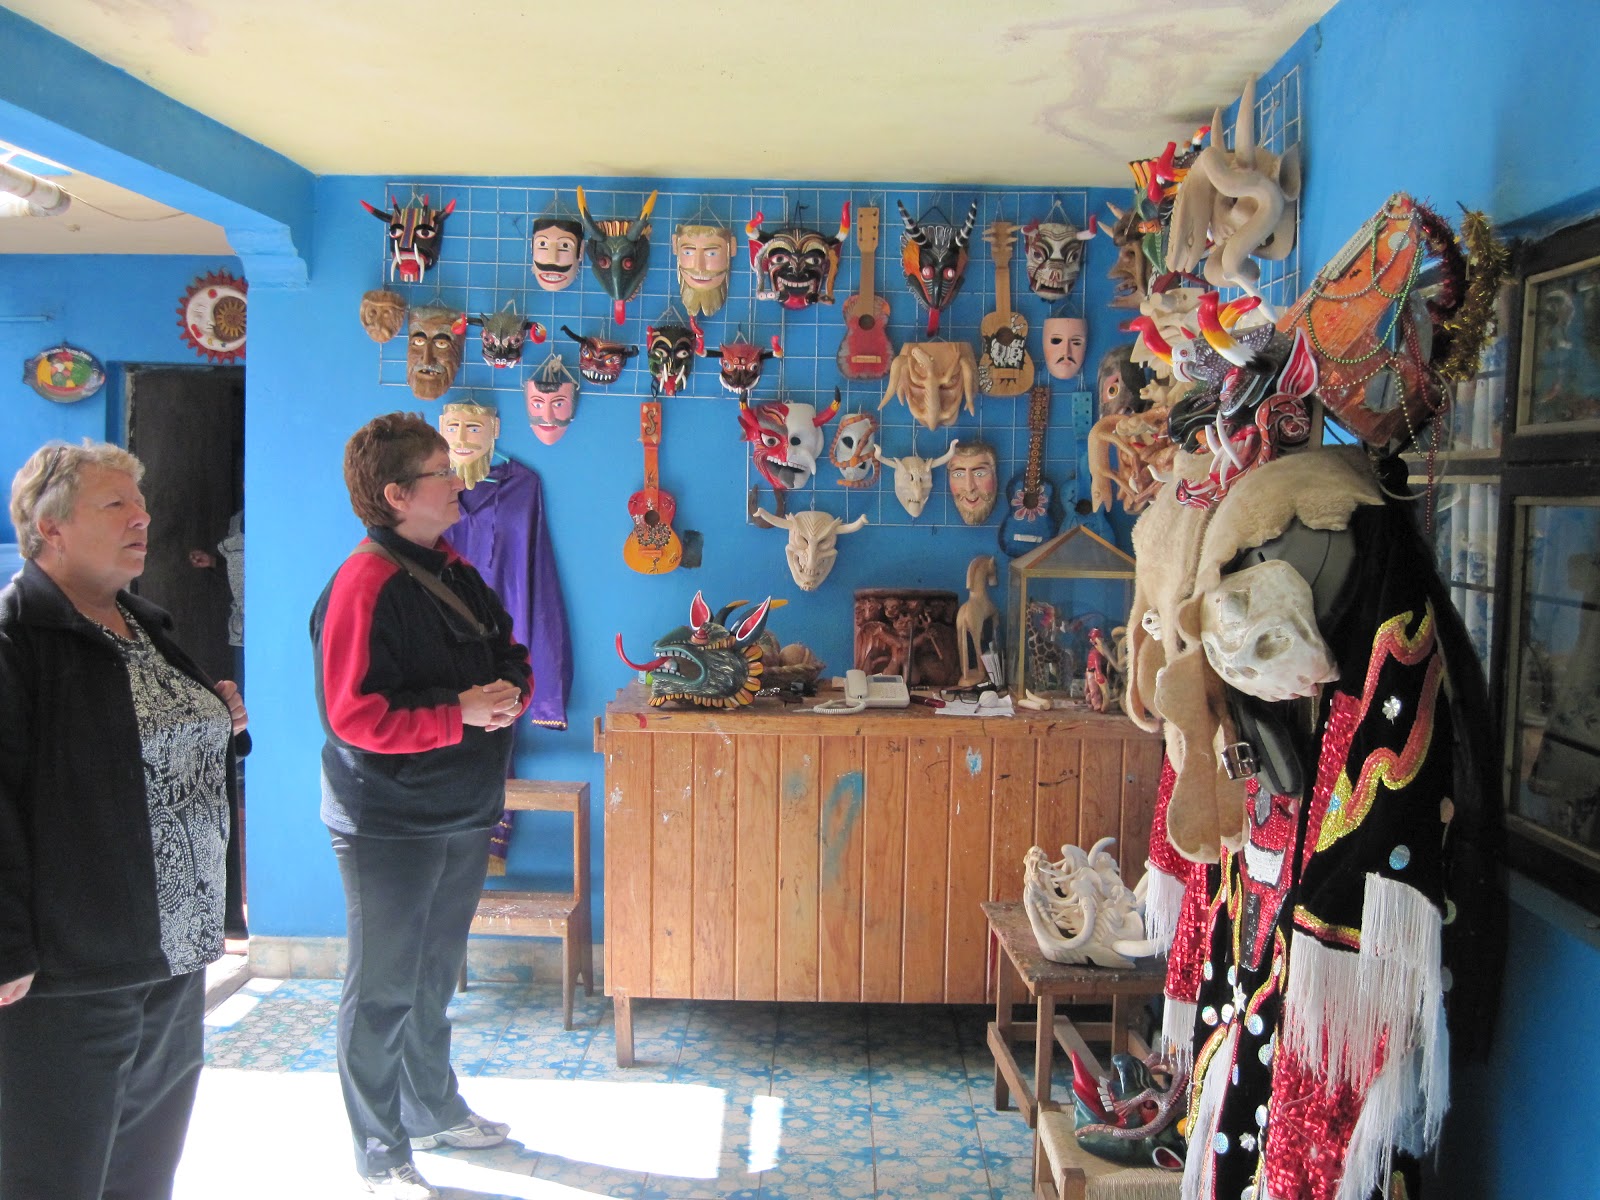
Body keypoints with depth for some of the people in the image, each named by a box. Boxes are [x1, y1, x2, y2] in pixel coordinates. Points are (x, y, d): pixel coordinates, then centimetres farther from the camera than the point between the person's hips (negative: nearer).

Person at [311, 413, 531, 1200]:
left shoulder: (453, 572, 9)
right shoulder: (364, 585, -18)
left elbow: (511, 658, 14)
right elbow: (354, 716, -23)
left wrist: (509, 694, -8)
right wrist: (461, 715, -24)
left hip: (462, 813, 8)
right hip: (391, 825, -8)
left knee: (434, 977, 22)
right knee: (384, 990, 6)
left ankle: (434, 1109, 40)